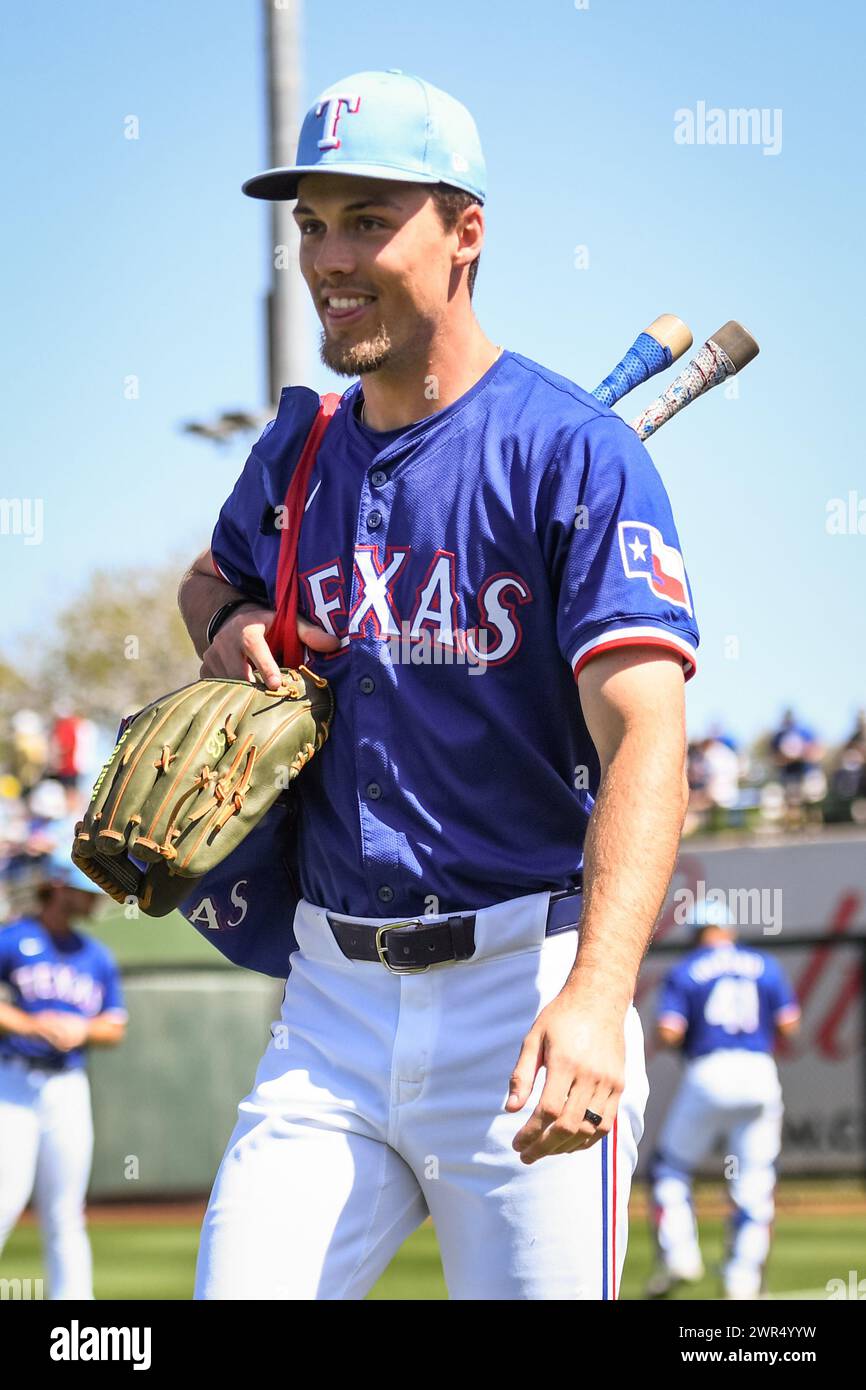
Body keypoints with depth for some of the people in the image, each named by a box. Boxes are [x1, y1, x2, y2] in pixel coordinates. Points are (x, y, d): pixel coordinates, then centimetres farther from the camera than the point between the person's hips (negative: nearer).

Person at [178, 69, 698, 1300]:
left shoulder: (577, 454, -10)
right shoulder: (297, 452, 10)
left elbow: (644, 736, -21)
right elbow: (212, 579, 34)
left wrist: (598, 993, -36)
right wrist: (228, 627, 7)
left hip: (526, 987, -5)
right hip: (333, 1001, 5)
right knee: (239, 1289, -6)